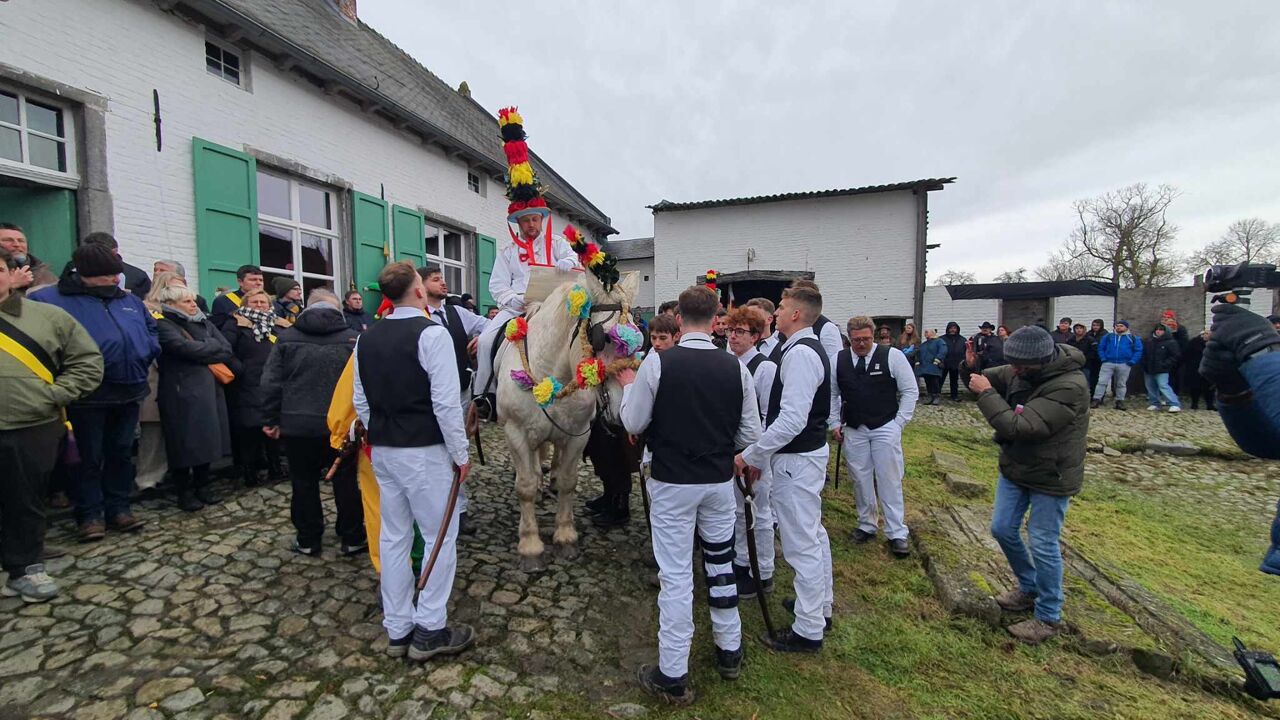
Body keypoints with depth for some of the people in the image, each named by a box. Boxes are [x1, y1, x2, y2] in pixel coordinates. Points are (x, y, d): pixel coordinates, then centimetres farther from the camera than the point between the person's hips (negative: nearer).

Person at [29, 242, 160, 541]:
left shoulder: (130, 300, 13)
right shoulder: (49, 299, -3)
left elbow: (151, 328, 22)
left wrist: (146, 353, 5)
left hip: (130, 389, 5)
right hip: (89, 392, -5)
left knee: (121, 453, 13)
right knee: (89, 457, 3)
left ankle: (118, 509, 23)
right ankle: (89, 515, 16)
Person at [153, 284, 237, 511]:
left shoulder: (204, 322, 15)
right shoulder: (163, 325, -5)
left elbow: (227, 347, 5)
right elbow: (186, 348, -19)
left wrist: (203, 351, -8)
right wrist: (214, 348, -5)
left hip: (209, 387, 6)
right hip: (182, 391, -6)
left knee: (207, 437, 10)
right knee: (185, 441, 0)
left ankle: (202, 485, 22)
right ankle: (184, 491, 12)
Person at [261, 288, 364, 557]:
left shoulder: (287, 337, 2)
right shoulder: (352, 338, -3)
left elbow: (271, 382, 1)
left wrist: (272, 419, 9)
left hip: (297, 424, 2)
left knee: (304, 483, 14)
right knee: (345, 482, 10)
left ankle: (308, 540, 24)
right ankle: (352, 538, 18)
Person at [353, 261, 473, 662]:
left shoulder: (367, 338, 7)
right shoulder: (431, 334, -16)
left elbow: (360, 401, 11)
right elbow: (446, 403, -19)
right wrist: (461, 455, -10)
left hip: (382, 452, 8)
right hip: (424, 452, -7)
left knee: (393, 537, 15)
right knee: (440, 538, 6)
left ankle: (397, 630, 27)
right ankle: (430, 631, 15)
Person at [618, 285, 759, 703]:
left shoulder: (657, 363, -15)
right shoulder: (735, 367, -6)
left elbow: (633, 424, -6)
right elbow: (751, 434, 0)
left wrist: (629, 386, 11)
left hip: (672, 483, -3)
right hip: (720, 481, 3)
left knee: (676, 575, 7)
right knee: (721, 564, 21)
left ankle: (673, 676, 23)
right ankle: (729, 652, 40)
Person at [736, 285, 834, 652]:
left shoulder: (800, 353, -22)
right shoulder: (812, 349, 10)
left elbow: (791, 420, -29)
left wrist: (750, 455, -20)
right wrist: (761, 454, 14)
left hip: (796, 460, -11)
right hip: (810, 451, 11)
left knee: (802, 545, 2)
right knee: (814, 535, 23)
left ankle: (808, 631, 18)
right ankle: (821, 608, 41)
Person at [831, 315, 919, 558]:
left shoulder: (892, 356, -7)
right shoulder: (839, 360, 0)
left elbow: (910, 390, -1)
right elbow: (832, 394, 10)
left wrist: (899, 423, -5)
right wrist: (835, 423, 5)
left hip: (885, 428, -2)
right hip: (853, 430, 3)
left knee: (889, 481, 2)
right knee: (860, 480, 10)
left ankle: (896, 533, 13)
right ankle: (867, 525, 26)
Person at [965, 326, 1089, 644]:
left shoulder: (1070, 387, -29)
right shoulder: (1021, 372, -8)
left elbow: (1019, 426, -34)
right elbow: (991, 378, 10)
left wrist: (985, 392, -26)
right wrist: (974, 367, -13)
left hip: (1050, 477, -7)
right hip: (1015, 469, 7)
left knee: (1043, 545, 5)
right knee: (1002, 529, 16)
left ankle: (1049, 617, 25)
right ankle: (1029, 587, 40)